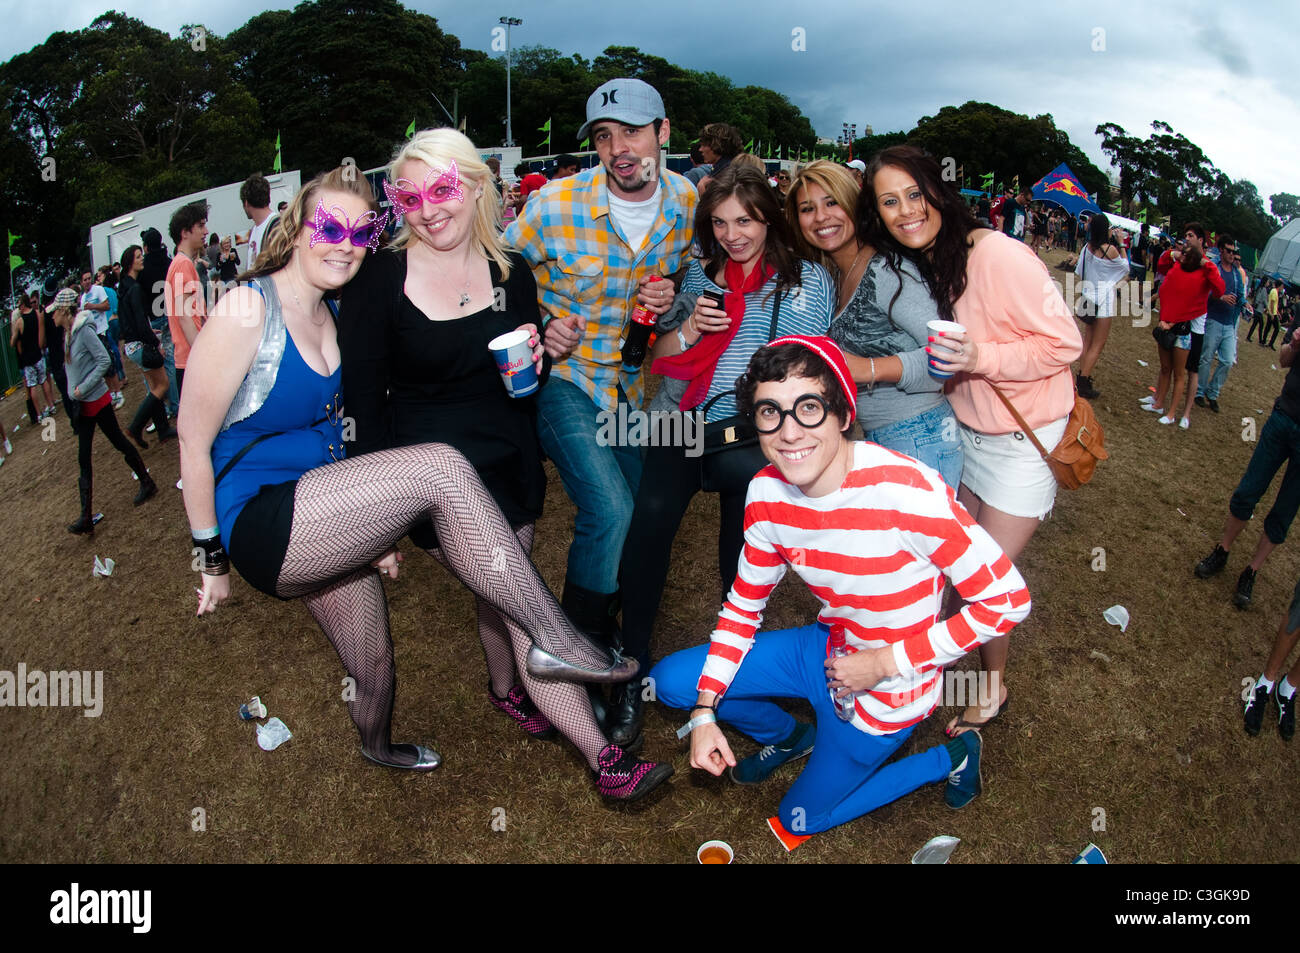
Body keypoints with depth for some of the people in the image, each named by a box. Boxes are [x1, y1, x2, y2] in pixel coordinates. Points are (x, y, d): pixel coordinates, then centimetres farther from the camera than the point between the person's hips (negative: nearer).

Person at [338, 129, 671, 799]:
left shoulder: (510, 272, 3)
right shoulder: (377, 280, -9)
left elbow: (533, 381, 13)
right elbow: (364, 400, -7)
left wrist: (533, 362, -11)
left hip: (509, 461, 4)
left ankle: (506, 688, 49)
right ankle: (602, 757, 1)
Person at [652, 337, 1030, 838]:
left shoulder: (909, 494, -35)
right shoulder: (767, 493, -15)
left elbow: (1007, 601, -26)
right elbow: (744, 604, -1)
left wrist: (886, 661, -23)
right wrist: (704, 714, -8)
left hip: (888, 686, -5)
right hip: (825, 649, 6)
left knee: (800, 820, 11)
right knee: (669, 681, 0)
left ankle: (949, 758, 25)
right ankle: (788, 736, 28)